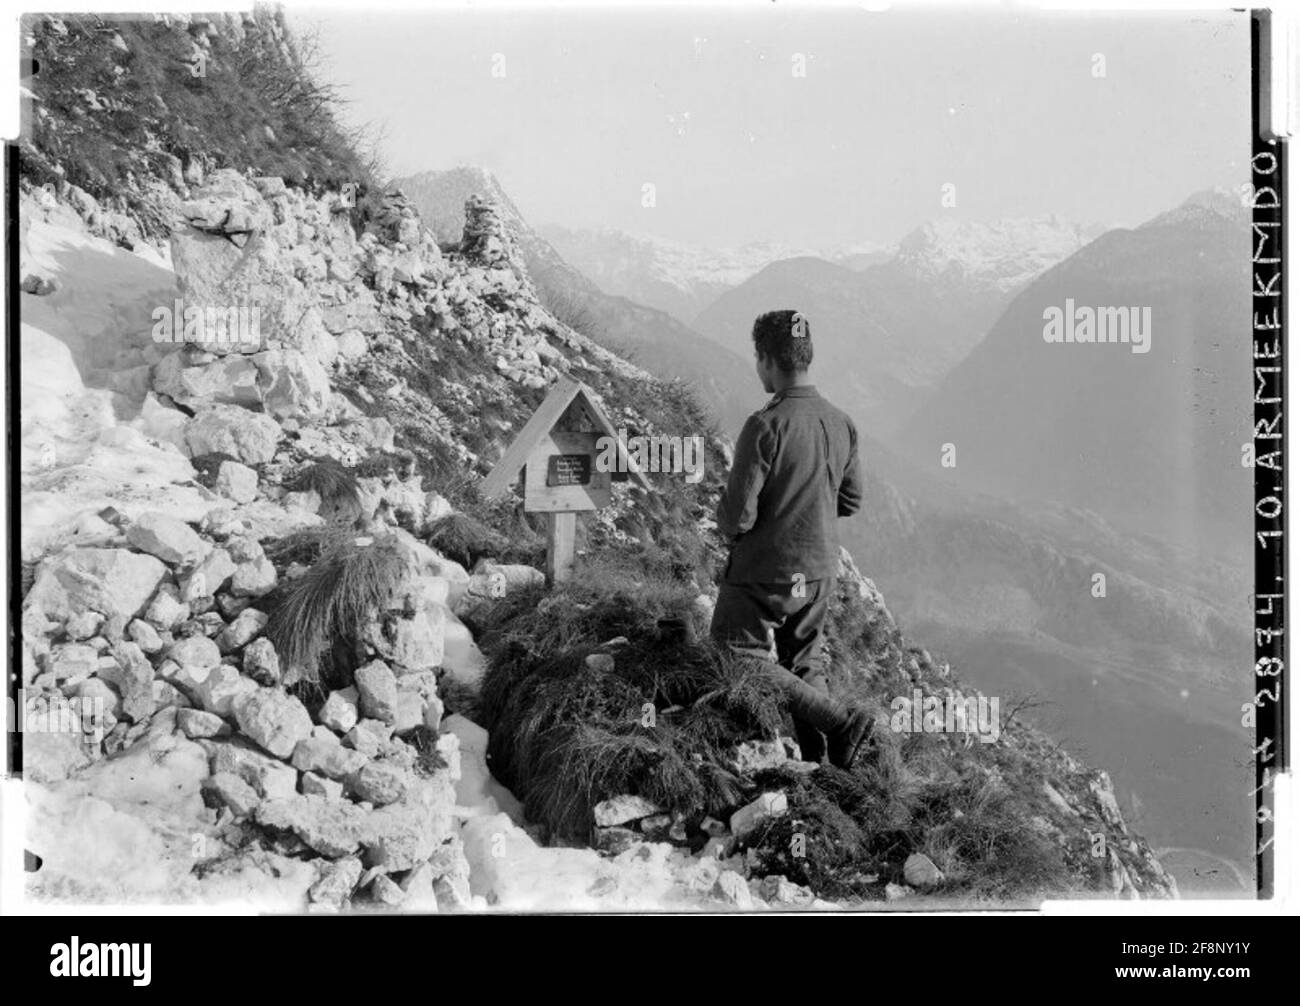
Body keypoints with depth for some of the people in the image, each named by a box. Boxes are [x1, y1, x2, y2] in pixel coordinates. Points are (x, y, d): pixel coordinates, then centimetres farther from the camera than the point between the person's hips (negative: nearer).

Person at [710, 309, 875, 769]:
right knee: (804, 665, 20)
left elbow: (738, 515, -22)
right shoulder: (841, 424, 0)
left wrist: (728, 525, 0)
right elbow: (850, 501, 11)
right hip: (819, 572, 7)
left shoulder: (765, 426, -22)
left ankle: (840, 719, -6)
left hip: (763, 573, -7)